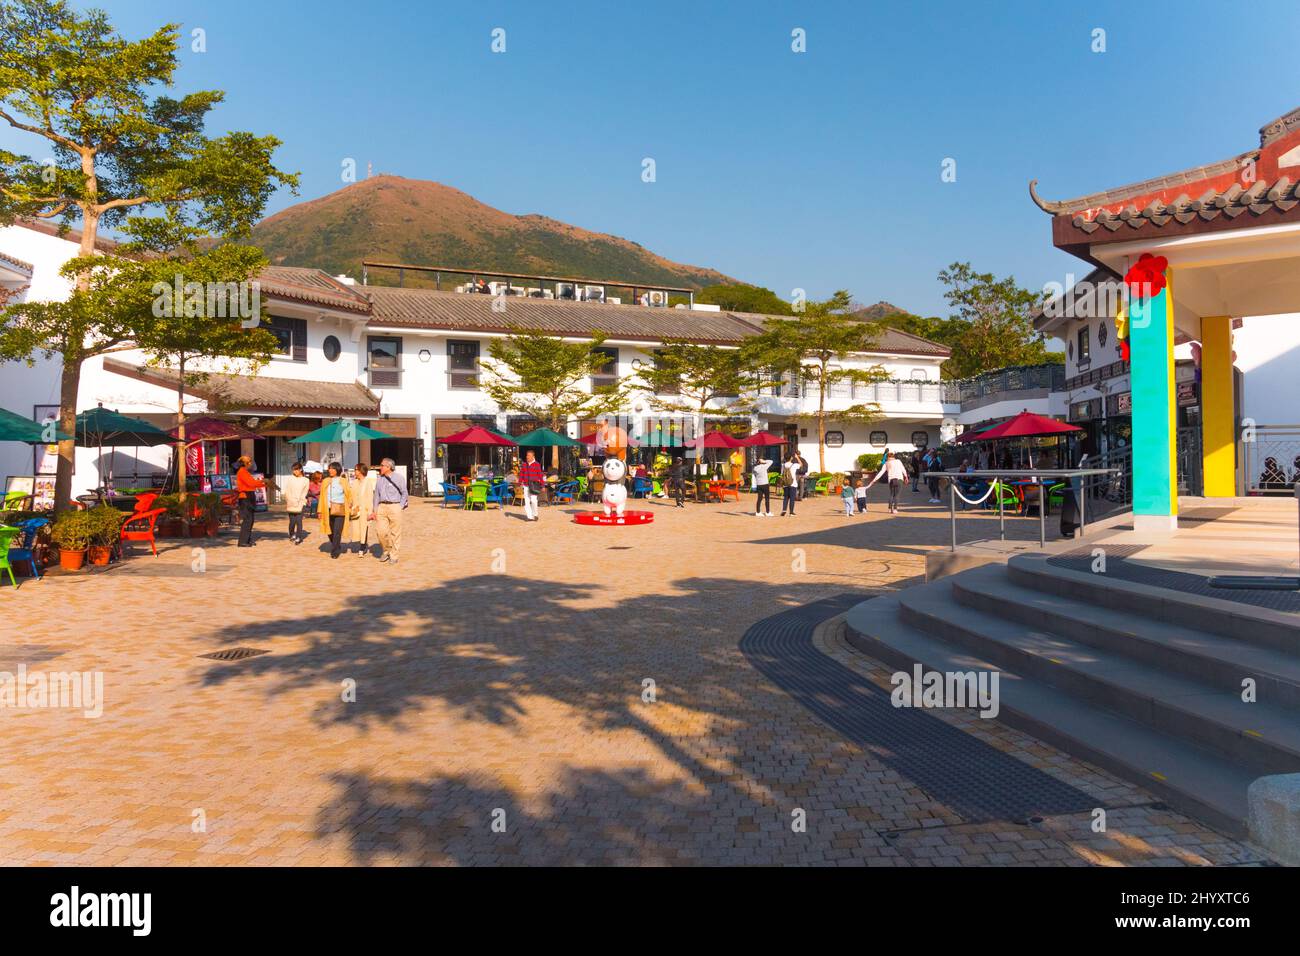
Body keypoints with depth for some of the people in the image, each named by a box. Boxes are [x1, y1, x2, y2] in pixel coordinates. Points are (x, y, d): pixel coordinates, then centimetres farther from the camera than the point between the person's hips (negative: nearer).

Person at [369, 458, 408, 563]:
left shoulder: (399, 477, 1)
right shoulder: (379, 479, 14)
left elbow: (404, 493, 5)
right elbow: (376, 495, 17)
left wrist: (401, 507, -2)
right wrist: (374, 510, 14)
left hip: (395, 506, -4)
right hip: (381, 507, 4)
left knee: (395, 532, -1)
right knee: (380, 531, -6)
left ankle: (393, 556, 9)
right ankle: (386, 550, 17)